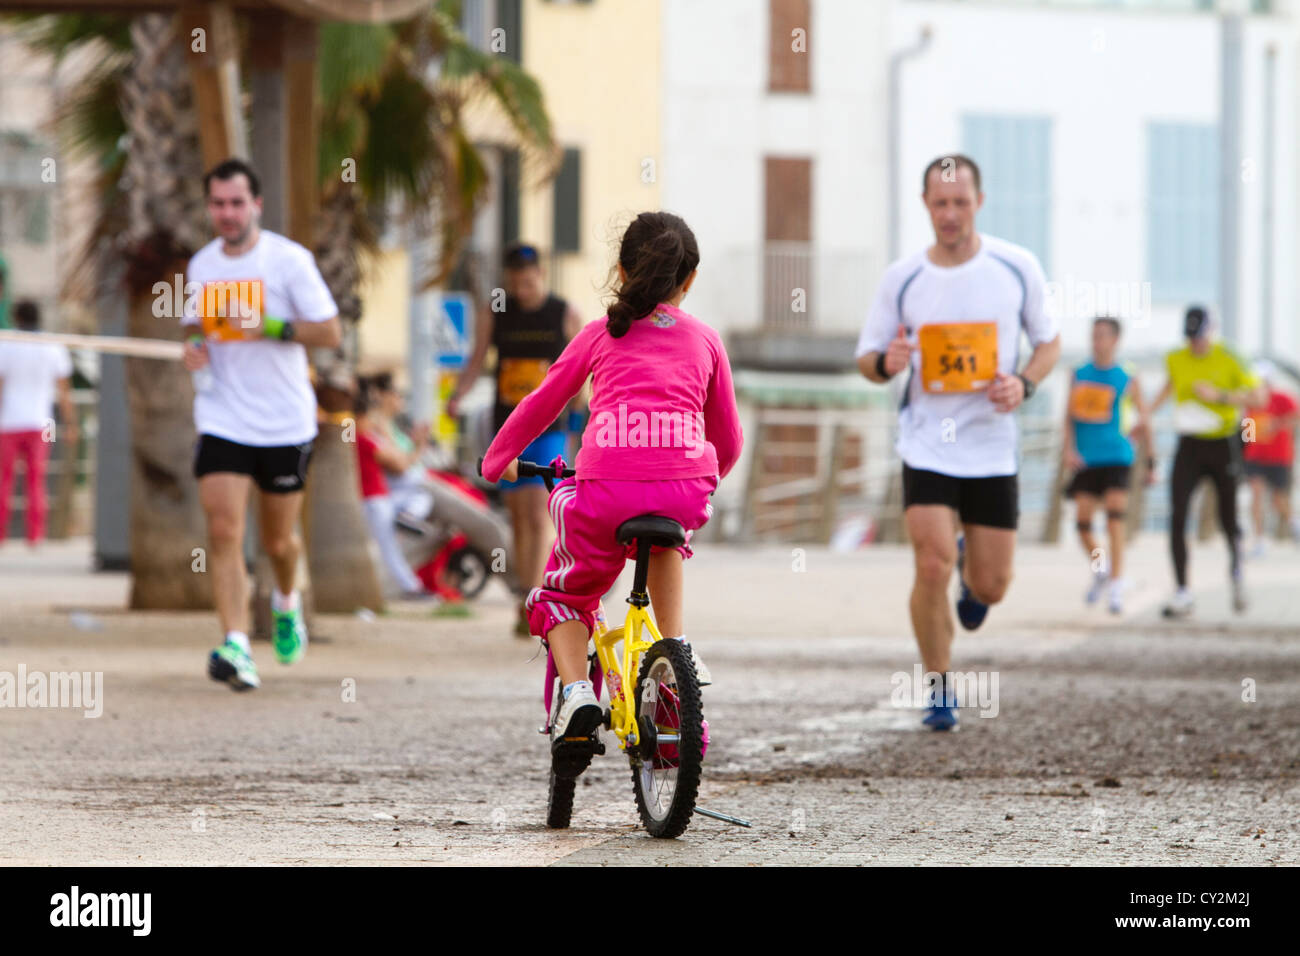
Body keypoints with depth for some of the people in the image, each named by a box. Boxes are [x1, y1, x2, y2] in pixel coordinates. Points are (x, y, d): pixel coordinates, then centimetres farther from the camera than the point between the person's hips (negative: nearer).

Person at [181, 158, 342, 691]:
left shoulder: (289, 260, -7)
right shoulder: (200, 266, 7)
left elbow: (330, 332, -8)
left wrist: (270, 327, -22)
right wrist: (194, 349, 1)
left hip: (284, 423, -2)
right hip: (220, 421, 2)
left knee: (278, 541, 11)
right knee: (223, 532, -15)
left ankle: (286, 602, 45)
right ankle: (236, 647, -20)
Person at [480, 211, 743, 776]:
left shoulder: (600, 336, 18)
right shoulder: (704, 341, 21)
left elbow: (540, 405, 26)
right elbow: (728, 439, 28)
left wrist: (497, 461, 42)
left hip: (606, 491, -2)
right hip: (686, 490, 2)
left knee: (563, 595, 23)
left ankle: (576, 690, -1)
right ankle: (677, 646, 24)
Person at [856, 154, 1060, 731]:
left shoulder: (1017, 268, -2)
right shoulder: (902, 279, -2)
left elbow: (1049, 341, 9)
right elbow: (867, 357, 7)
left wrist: (1023, 384, -12)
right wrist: (886, 363, -18)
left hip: (992, 448, 1)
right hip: (927, 445, -1)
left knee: (992, 588, 4)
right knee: (932, 569, -15)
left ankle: (971, 572, 43)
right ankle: (939, 690, 5)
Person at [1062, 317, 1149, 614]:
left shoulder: (1127, 380, 1)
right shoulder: (1079, 375, 9)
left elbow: (1143, 415, 10)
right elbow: (1069, 416, 5)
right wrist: (1070, 449, -6)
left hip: (1115, 458, -3)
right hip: (1085, 460, 3)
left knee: (1115, 519, -15)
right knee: (1082, 522, 0)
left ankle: (1116, 587, -14)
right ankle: (1100, 570, 28)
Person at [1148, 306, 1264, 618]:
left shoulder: (1229, 358, -10)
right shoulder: (1175, 359, 1)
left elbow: (1257, 398, -12)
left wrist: (1219, 396, -23)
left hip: (1223, 443, -2)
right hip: (1190, 445, 2)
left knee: (1228, 519, 6)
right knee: (1177, 516, -14)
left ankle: (1236, 567, 40)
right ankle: (1182, 594, -13)